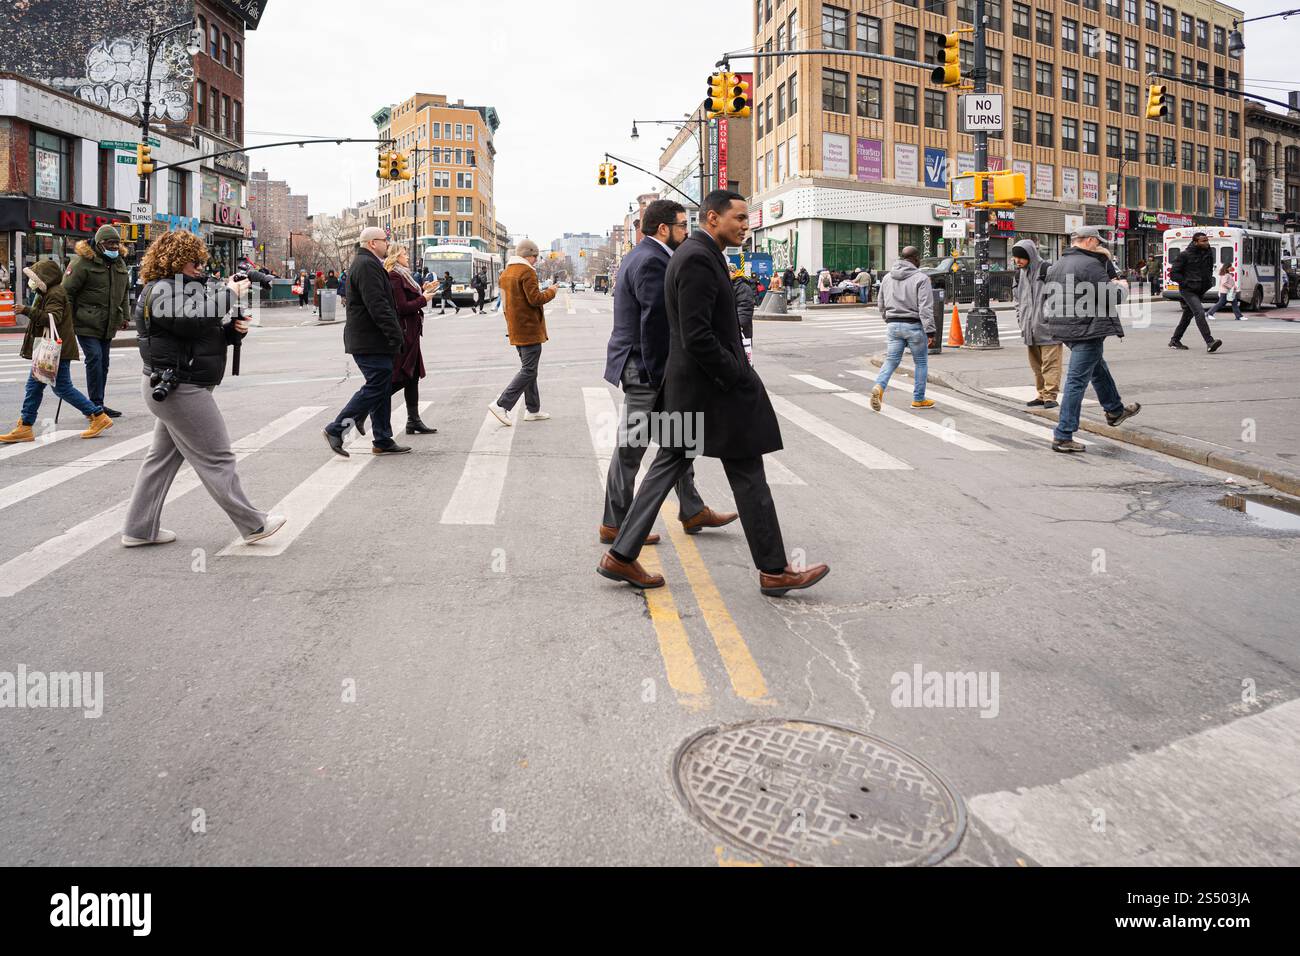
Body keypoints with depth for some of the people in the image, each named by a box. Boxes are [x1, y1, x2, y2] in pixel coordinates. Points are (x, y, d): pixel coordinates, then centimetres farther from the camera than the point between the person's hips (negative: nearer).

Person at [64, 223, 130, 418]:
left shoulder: (120, 264, 12)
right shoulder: (83, 262, -10)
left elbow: (124, 292, 23)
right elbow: (67, 291, -10)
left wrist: (124, 316, 16)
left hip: (108, 325, 7)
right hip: (86, 324, -7)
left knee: (103, 363, 10)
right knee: (94, 358, -15)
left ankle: (98, 404, 19)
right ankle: (96, 404, -11)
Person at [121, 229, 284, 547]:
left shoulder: (184, 288, 18)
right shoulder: (162, 291, -13)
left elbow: (211, 333, 17)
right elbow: (193, 320, -29)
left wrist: (235, 329, -4)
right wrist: (229, 294, -20)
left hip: (176, 388, 11)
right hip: (179, 389, -11)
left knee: (164, 457, 13)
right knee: (216, 458, -6)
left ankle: (139, 529, 19)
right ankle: (253, 524, 0)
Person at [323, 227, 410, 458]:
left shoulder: (367, 263, 21)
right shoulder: (367, 265, -15)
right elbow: (378, 305, -23)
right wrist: (395, 334, -22)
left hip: (370, 340, 11)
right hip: (370, 341, -11)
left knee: (382, 387, 12)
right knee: (376, 387, -8)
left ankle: (383, 441, 16)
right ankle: (336, 429, -3)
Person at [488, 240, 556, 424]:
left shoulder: (506, 273, 15)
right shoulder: (527, 272, -14)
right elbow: (535, 299, -19)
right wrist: (551, 291, -4)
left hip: (516, 329, 10)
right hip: (529, 328, -10)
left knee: (528, 369, 15)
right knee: (528, 370, -6)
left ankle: (533, 410, 20)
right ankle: (501, 405, -11)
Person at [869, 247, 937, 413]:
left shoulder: (887, 278, 10)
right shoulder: (921, 278, -9)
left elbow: (881, 305, 16)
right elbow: (925, 308, -15)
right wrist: (930, 331, -15)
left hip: (893, 325, 4)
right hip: (914, 326, -4)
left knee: (891, 360, 6)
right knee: (921, 362, 10)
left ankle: (879, 386, -20)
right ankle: (918, 399, 16)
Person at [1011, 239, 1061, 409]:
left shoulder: (1047, 270, -10)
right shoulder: (1019, 274, 12)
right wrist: (1020, 320, 13)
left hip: (1047, 327, -7)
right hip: (1029, 329, 7)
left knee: (1050, 363, -6)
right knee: (1036, 365, 12)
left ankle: (1050, 395, -4)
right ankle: (1041, 394, 20)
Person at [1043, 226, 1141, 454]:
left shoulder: (1056, 265, 12)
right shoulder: (1090, 264, -16)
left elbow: (1047, 300, 17)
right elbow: (1112, 297, -16)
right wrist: (1120, 287, 3)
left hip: (1064, 329, 10)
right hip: (1086, 330, -10)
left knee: (1099, 368, 27)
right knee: (1077, 381, -6)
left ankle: (1115, 410, 44)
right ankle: (1063, 436, -5)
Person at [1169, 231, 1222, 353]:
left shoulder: (1209, 253, 8)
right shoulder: (1185, 255, -12)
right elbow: (1173, 274, -11)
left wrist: (1209, 280, 9)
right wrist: (1186, 282, -18)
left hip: (1200, 291, 7)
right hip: (1188, 290, -7)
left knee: (1188, 316, 15)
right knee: (1200, 313, -21)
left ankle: (1174, 341, 29)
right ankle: (1210, 343, -28)